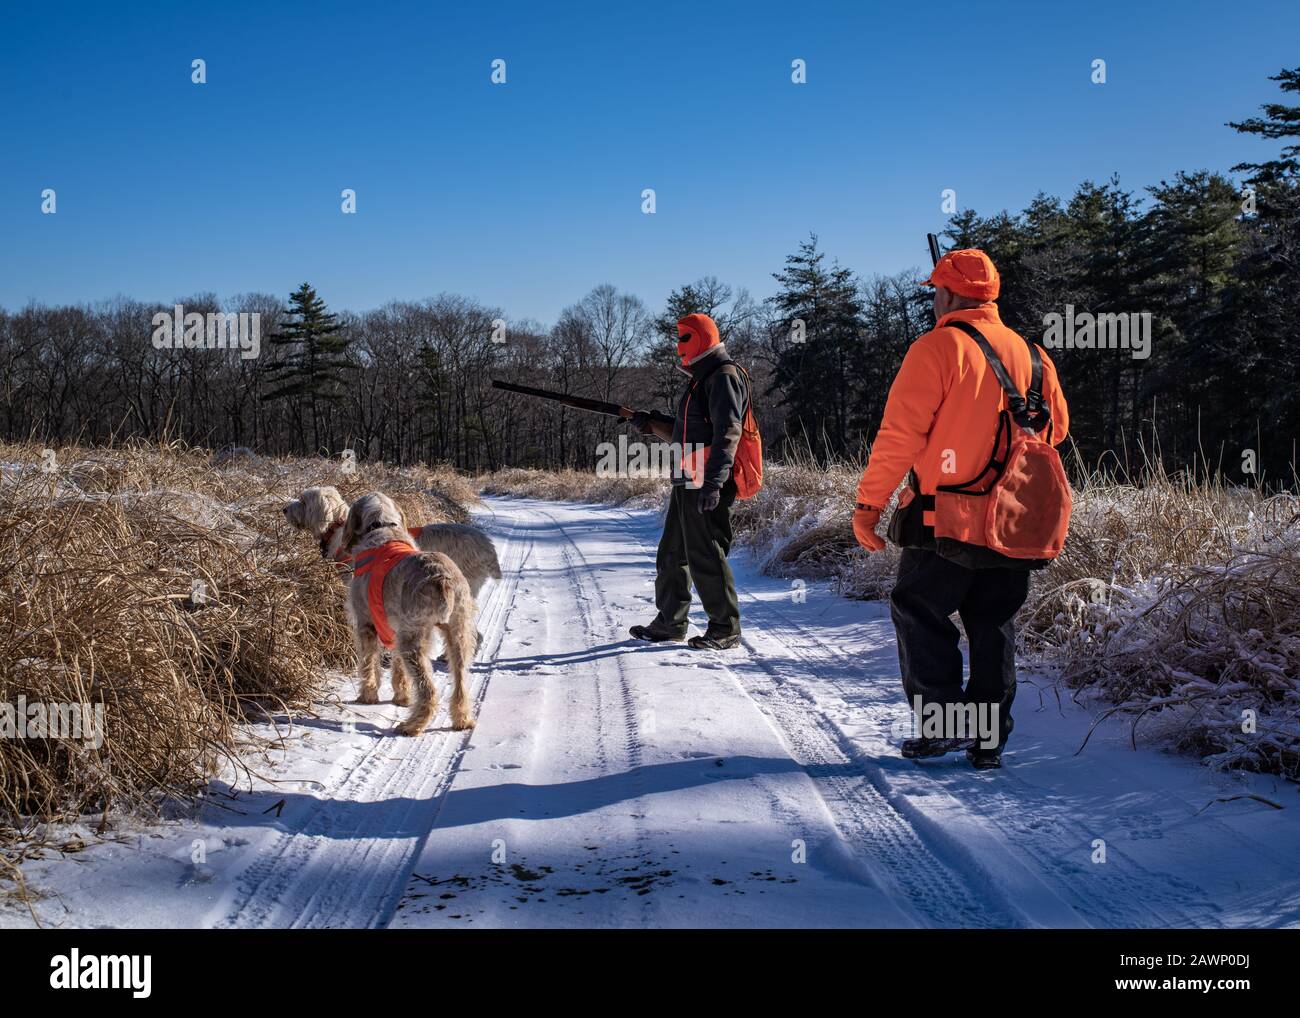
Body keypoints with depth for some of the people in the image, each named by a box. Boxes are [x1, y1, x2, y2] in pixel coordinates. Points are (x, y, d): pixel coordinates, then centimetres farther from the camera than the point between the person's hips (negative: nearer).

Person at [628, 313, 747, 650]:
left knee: (705, 557, -8)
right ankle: (670, 623, 24)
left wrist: (714, 481, -29)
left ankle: (725, 629, 0)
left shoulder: (723, 376, -10)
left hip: (709, 487, -11)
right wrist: (652, 426, 16)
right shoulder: (701, 379, 23)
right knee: (672, 555, 15)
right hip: (687, 483, 11)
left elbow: (727, 432, -21)